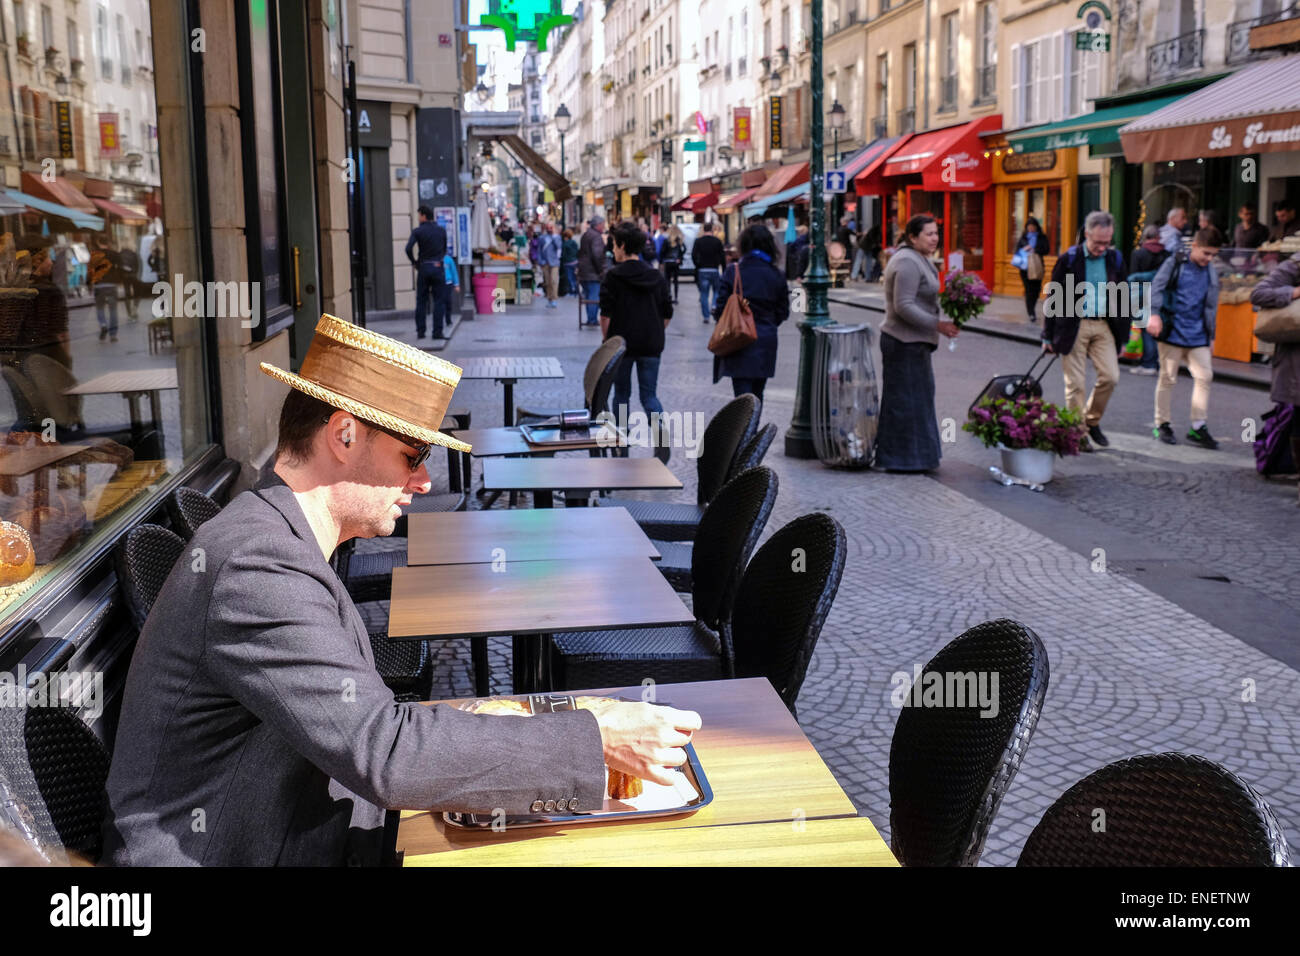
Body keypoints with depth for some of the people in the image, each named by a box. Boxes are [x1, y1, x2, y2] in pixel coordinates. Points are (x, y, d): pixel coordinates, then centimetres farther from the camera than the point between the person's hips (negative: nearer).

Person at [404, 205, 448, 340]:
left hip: (423, 268, -1)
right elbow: (445, 249, 10)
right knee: (438, 301, 2)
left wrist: (414, 262, -1)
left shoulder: (417, 231, -5)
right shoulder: (441, 230, 4)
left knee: (421, 301, 6)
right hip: (438, 267, 1)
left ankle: (420, 331, 5)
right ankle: (437, 331, -3)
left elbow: (409, 249, -15)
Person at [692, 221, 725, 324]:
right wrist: (724, 269, 6)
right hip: (714, 270, 0)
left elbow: (693, 255, -8)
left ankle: (706, 316, 6)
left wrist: (697, 265, 6)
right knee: (717, 290, 16)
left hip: (702, 270, 0)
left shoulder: (698, 241, -1)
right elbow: (722, 257, -2)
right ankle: (714, 306, -9)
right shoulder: (717, 241, -1)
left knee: (704, 294, 6)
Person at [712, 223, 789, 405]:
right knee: (757, 393, 18)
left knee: (743, 394, -5)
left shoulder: (734, 271, -10)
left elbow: (721, 307, -10)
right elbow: (783, 313, 6)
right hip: (766, 342, 4)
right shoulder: (776, 275, 2)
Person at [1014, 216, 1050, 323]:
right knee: (1028, 289, -8)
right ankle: (1031, 313, -8)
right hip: (1025, 267, -1)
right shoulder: (1023, 238, 9)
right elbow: (1017, 250, 6)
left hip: (1037, 267, 1)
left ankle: (1030, 309, 26)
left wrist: (1034, 250, -17)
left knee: (1036, 289, 2)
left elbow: (1046, 250, -3)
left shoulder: (1042, 237, 7)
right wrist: (1024, 249, -14)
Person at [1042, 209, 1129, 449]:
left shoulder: (1115, 259, 6)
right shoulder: (1069, 259, -4)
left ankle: (1092, 421, 17)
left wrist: (1123, 336, 10)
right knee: (1075, 383, -1)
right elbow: (1053, 299, -1)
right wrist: (1048, 336, -2)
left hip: (1104, 326, 3)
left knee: (1110, 376, -5)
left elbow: (1123, 299, 13)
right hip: (1074, 326, -3)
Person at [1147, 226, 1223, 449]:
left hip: (1198, 335, 4)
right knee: (1168, 378, 2)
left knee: (1205, 376, -2)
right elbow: (1157, 287, -10)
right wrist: (1154, 314, -24)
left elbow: (1211, 306, 19)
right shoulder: (1175, 263, -2)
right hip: (1173, 330, -4)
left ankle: (1198, 427, 4)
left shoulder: (1212, 272, 11)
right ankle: (1162, 424, 14)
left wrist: (1210, 335, 20)